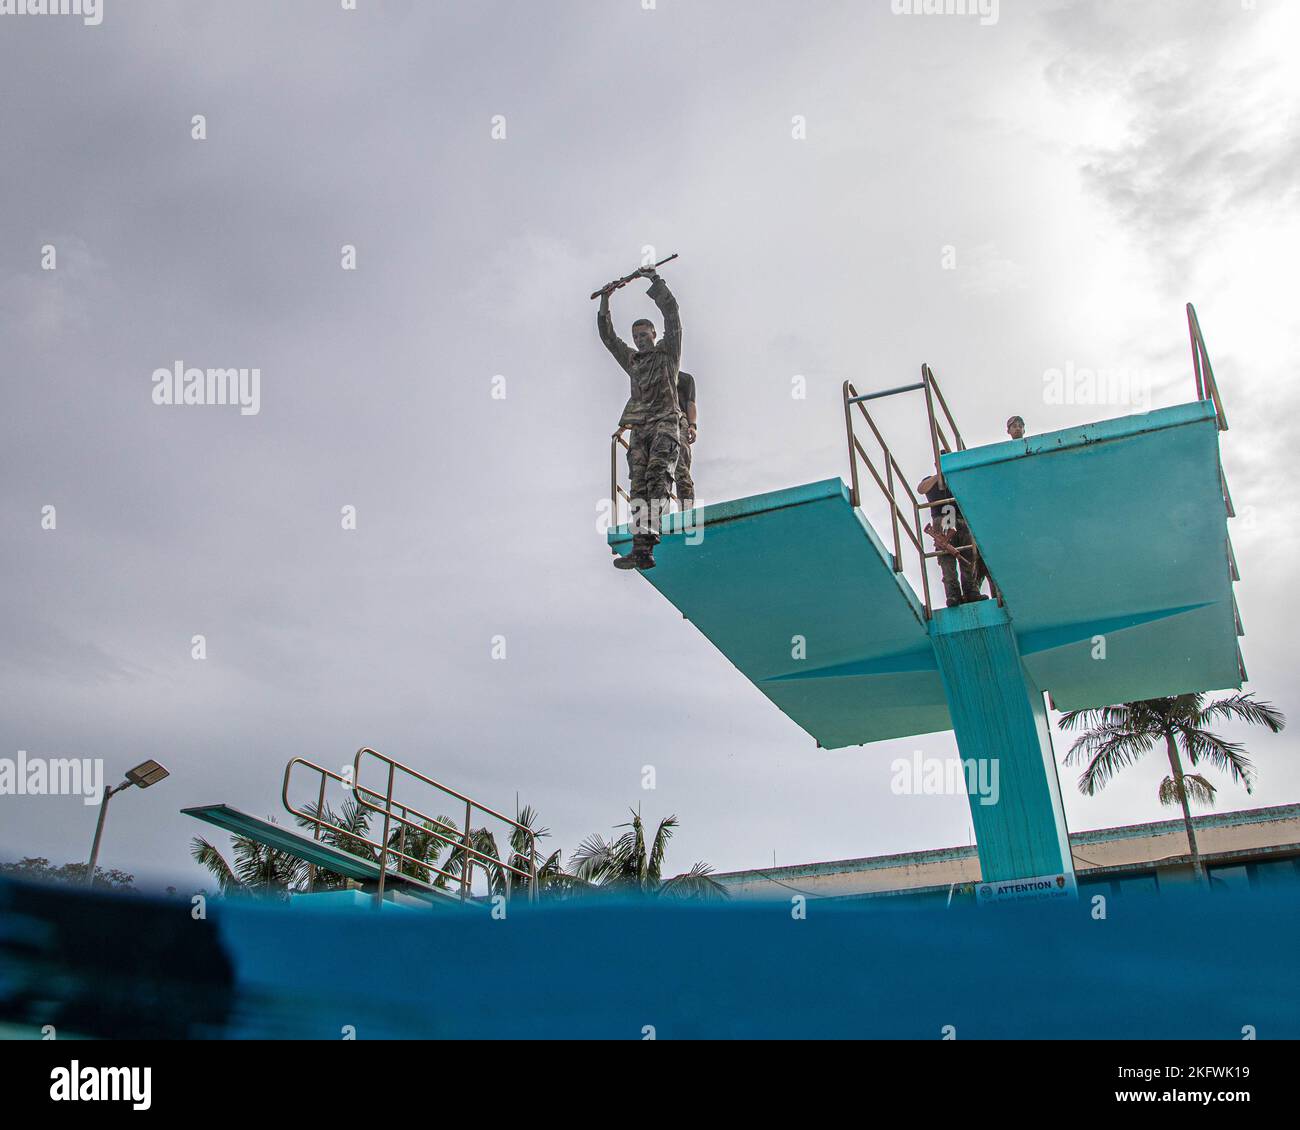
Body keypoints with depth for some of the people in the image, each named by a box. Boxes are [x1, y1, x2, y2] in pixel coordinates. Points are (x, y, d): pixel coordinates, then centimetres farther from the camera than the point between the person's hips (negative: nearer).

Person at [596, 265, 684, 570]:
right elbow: (607, 335, 30)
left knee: (657, 478, -23)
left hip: (665, 423, -4)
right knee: (639, 485, -10)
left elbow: (670, 312, 7)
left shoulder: (667, 352, 16)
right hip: (639, 428, 4)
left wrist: (655, 281, 7)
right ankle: (640, 547, -20)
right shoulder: (631, 360, 28)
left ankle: (650, 534, -36)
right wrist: (605, 302, 23)